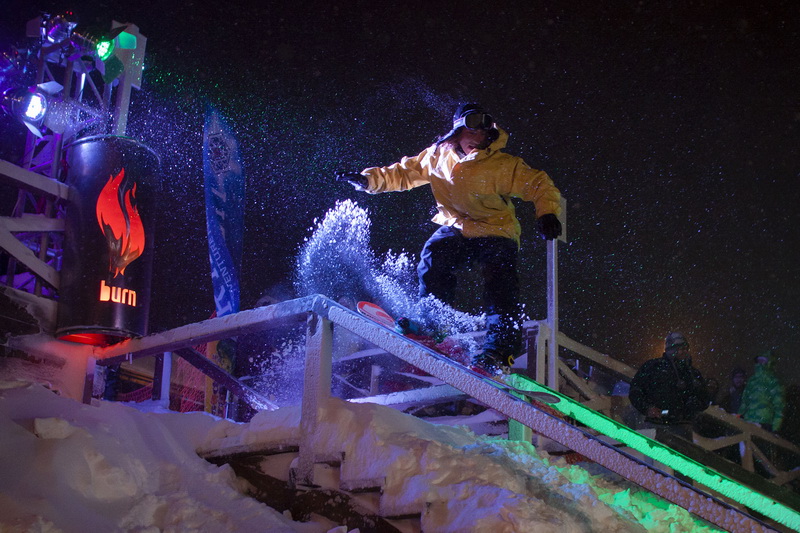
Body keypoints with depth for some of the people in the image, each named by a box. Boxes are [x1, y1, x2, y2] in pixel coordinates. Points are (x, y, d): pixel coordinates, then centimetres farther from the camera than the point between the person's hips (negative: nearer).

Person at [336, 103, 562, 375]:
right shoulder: (438, 156, -3)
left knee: (500, 287, -20)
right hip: (455, 229, 3)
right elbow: (404, 173, 9)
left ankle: (500, 350, -20)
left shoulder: (503, 166, -16)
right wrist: (368, 179, -1)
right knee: (434, 255, -24)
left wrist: (547, 213, -33)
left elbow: (540, 185, -14)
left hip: (496, 234, -3)